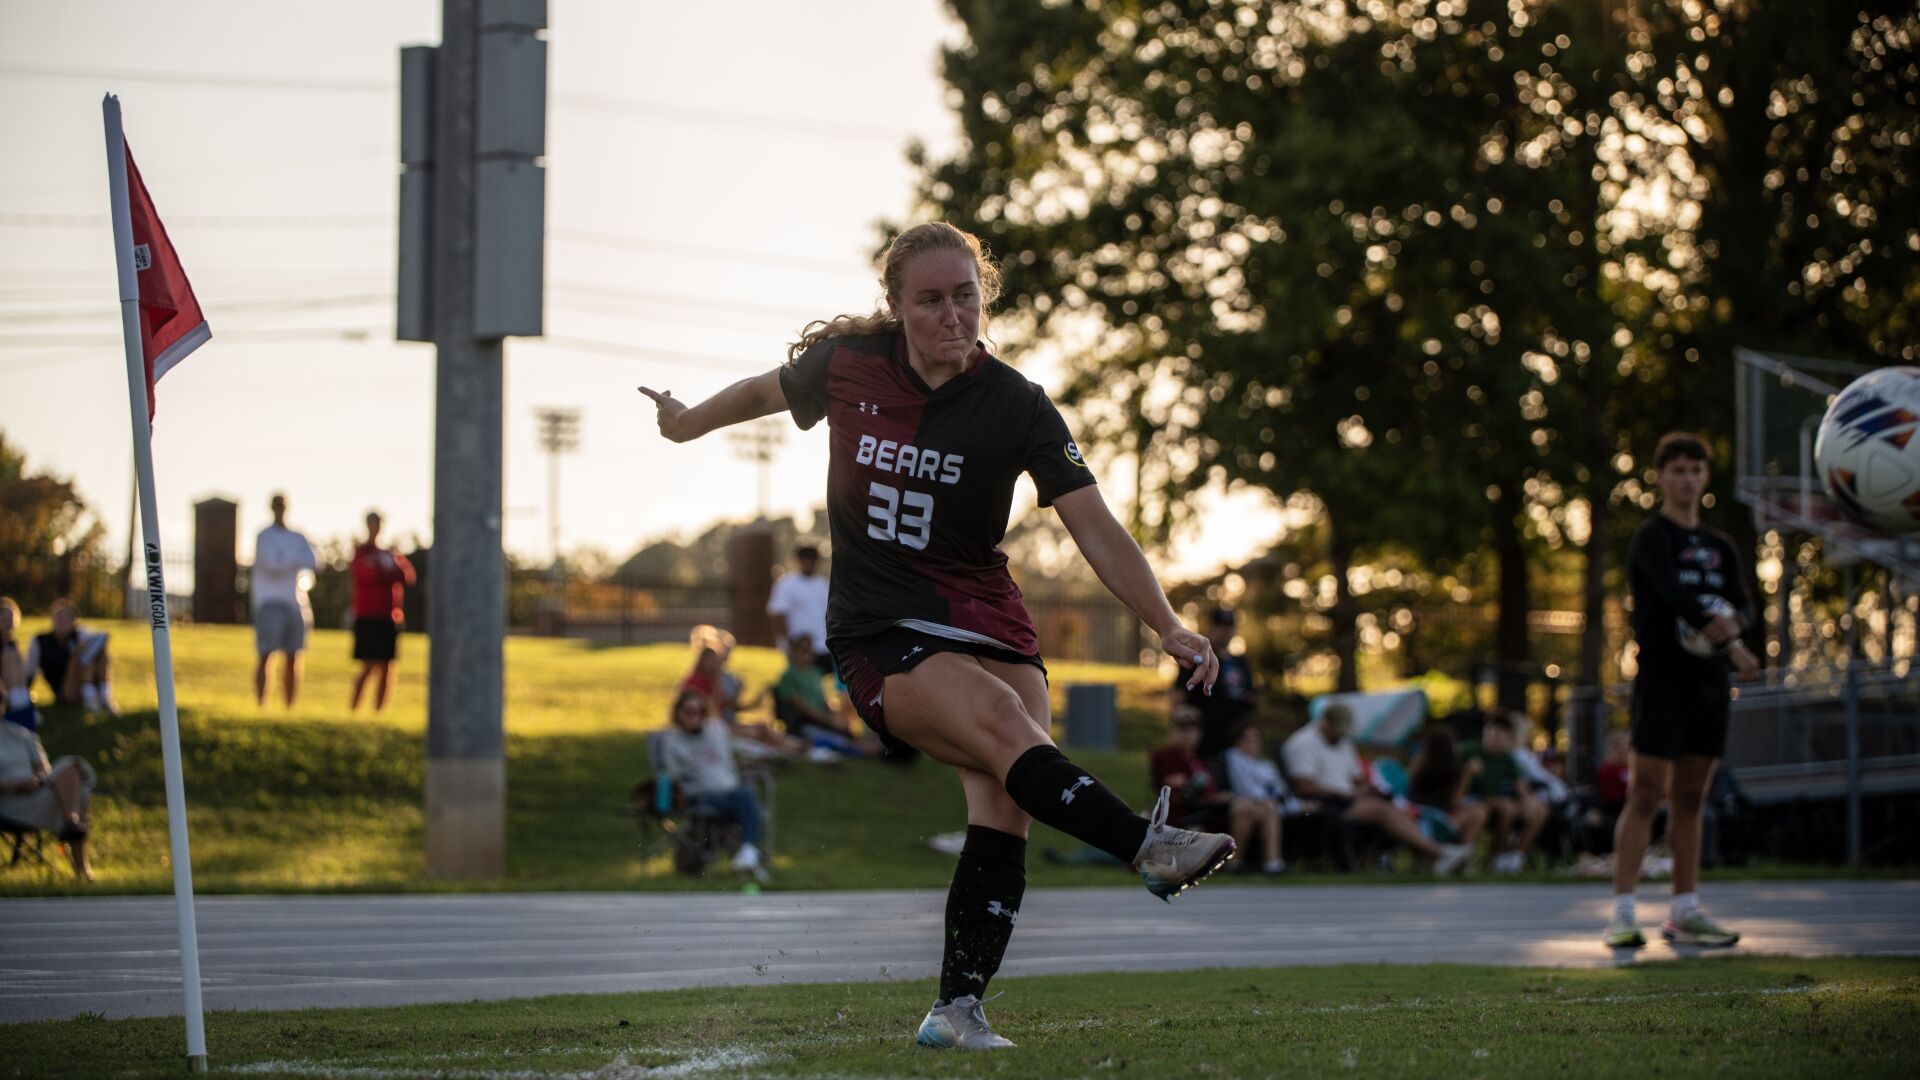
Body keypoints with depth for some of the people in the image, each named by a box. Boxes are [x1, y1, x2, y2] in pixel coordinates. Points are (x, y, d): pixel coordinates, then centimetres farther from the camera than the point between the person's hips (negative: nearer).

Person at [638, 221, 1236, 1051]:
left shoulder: (1014, 406, -4)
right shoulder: (845, 367, -2)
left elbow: (1095, 528, -6)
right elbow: (768, 392, 22)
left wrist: (1167, 626, -17)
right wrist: (687, 422, 39)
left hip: (986, 622, 2)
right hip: (879, 637, -2)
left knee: (1004, 804, -20)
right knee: (1002, 723, -31)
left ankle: (958, 1007, -17)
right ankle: (1148, 848, -48)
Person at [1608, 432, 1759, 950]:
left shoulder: (1719, 547, 17)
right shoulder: (1652, 538, -4)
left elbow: (1741, 605, 6)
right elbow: (1675, 596, -18)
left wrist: (1729, 624, -18)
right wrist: (1732, 644, -24)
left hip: (1709, 685, 6)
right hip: (1661, 679, -6)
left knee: (1690, 799, 8)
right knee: (1645, 796, -9)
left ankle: (1684, 912, 11)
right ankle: (1623, 913, -11)